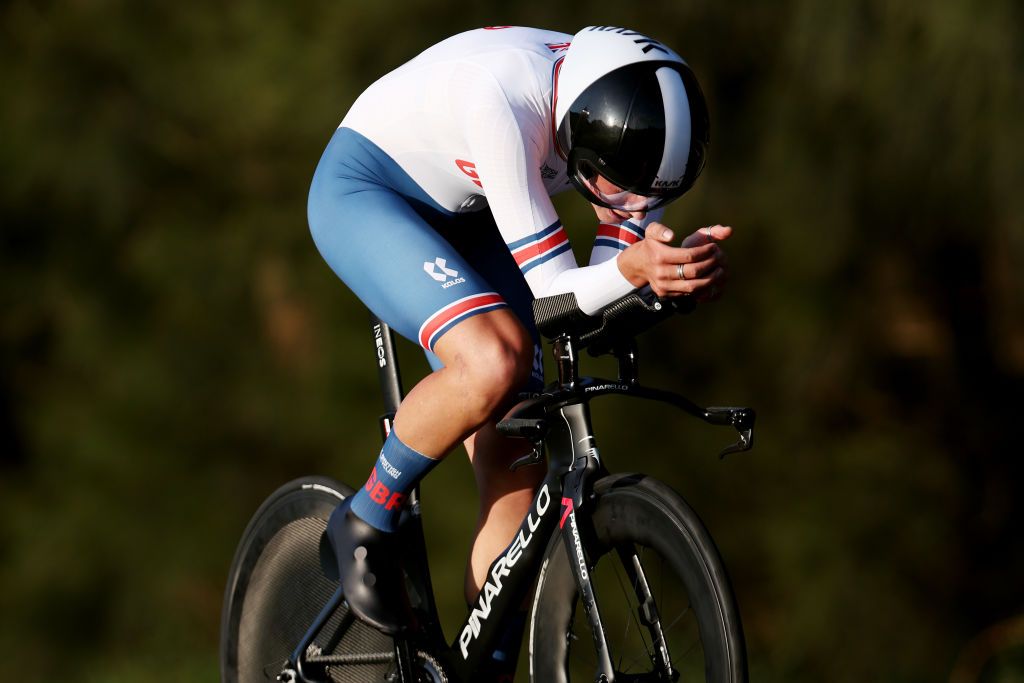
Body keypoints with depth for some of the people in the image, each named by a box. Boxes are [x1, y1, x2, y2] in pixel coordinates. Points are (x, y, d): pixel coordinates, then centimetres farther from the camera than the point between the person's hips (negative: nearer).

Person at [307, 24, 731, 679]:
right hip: (363, 188, -7)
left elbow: (608, 296, -15)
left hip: (461, 218, 7)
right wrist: (630, 270, -53)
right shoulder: (504, 99, -38)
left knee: (516, 460, -6)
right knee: (496, 359, -31)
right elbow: (553, 293, -35)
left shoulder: (637, 122, -19)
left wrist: (676, 265, -36)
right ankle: (366, 524, -8)